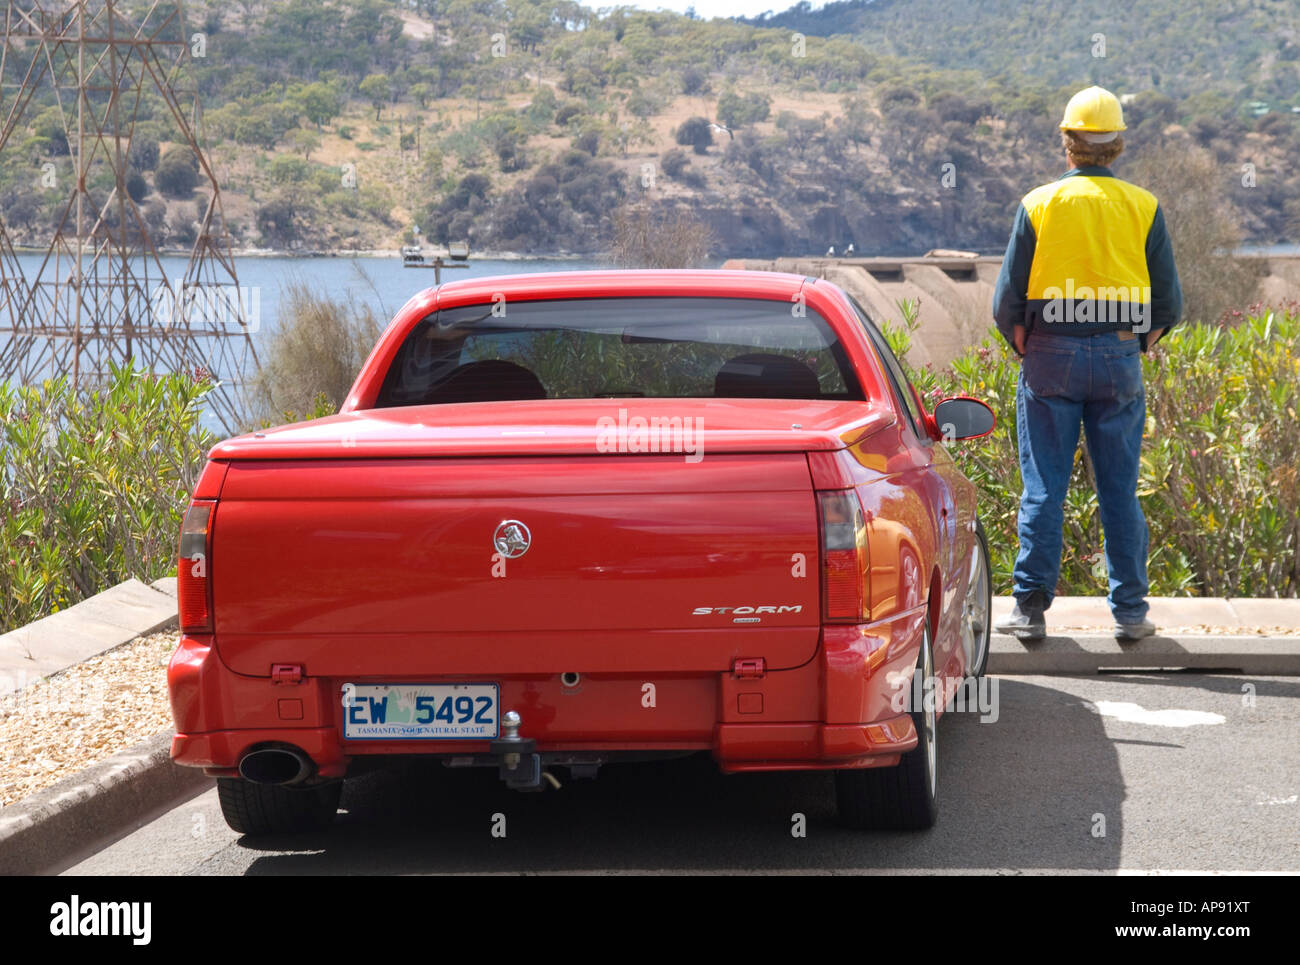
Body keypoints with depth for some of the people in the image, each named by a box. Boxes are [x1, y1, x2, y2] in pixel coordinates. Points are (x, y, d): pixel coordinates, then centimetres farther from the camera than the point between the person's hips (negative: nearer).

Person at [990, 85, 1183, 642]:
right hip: (1120, 362, 1)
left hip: (1050, 360, -1)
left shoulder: (1038, 205, -3)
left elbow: (1007, 303, -4)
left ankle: (1031, 608, 2)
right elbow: (1168, 304, 2)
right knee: (1120, 491, 8)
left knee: (1043, 490, 3)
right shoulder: (1143, 208, 2)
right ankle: (1129, 611, 10)